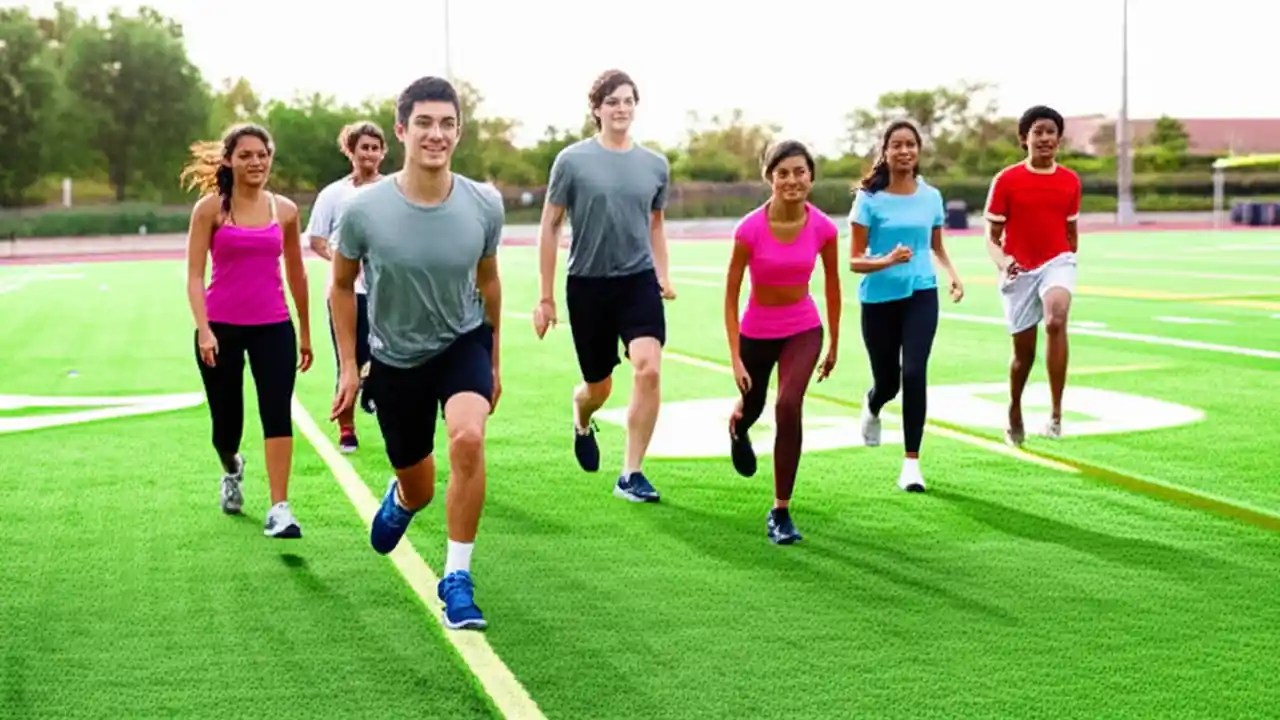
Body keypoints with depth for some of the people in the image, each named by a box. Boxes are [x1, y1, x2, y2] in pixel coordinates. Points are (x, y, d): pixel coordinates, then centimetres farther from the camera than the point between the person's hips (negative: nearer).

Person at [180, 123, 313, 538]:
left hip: (273, 326, 1)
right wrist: (203, 330, -17)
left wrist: (305, 332, 18)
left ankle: (279, 510, -13)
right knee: (226, 422, 10)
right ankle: (232, 470, 45)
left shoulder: (284, 210, 6)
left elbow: (296, 274, 15)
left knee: (277, 413, -14)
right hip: (220, 327, -1)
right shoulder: (210, 208, -2)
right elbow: (194, 274, -5)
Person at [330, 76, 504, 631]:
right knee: (420, 491, 11)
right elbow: (342, 284, -1)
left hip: (465, 341, 0)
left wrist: (493, 359, 12)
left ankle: (457, 576, -14)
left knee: (468, 438, -30)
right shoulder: (363, 210, -20)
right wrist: (348, 365, -2)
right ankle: (400, 498, 53)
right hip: (395, 357, 0)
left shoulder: (484, 205, -14)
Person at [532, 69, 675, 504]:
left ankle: (631, 474, -10)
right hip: (587, 285, -1)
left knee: (648, 369, -20)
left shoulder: (655, 165, 4)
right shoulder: (573, 160, -5)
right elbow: (550, 226, -1)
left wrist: (663, 275, 11)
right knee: (599, 389, 9)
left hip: (639, 281, 2)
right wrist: (546, 296, -2)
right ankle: (581, 424, 48)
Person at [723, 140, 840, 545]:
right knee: (752, 407, 21)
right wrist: (735, 358, -17)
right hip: (756, 332, 0)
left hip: (803, 331, 0)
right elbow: (731, 295, -14)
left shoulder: (823, 228, -15)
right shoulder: (750, 228, -22)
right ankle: (737, 427, 64)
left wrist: (834, 345, 9)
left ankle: (781, 512, -8)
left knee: (789, 406, -23)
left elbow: (832, 285, 1)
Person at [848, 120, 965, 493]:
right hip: (879, 299, -1)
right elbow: (855, 261, -8)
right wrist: (886, 261, -27)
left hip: (921, 295, 1)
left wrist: (953, 274, -1)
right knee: (887, 380, 9)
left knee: (914, 373, -16)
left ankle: (911, 463, -7)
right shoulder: (869, 199, -7)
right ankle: (872, 408, 49)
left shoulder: (931, 196, 4)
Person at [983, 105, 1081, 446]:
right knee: (1024, 351, 6)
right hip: (1019, 271, -1)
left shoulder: (1070, 181, 4)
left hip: (1057, 263, 1)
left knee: (1056, 320, -30)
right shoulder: (1006, 181, -4)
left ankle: (1056, 412, -29)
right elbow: (992, 235, -2)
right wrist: (1002, 262, -20)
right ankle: (1014, 412, 35)